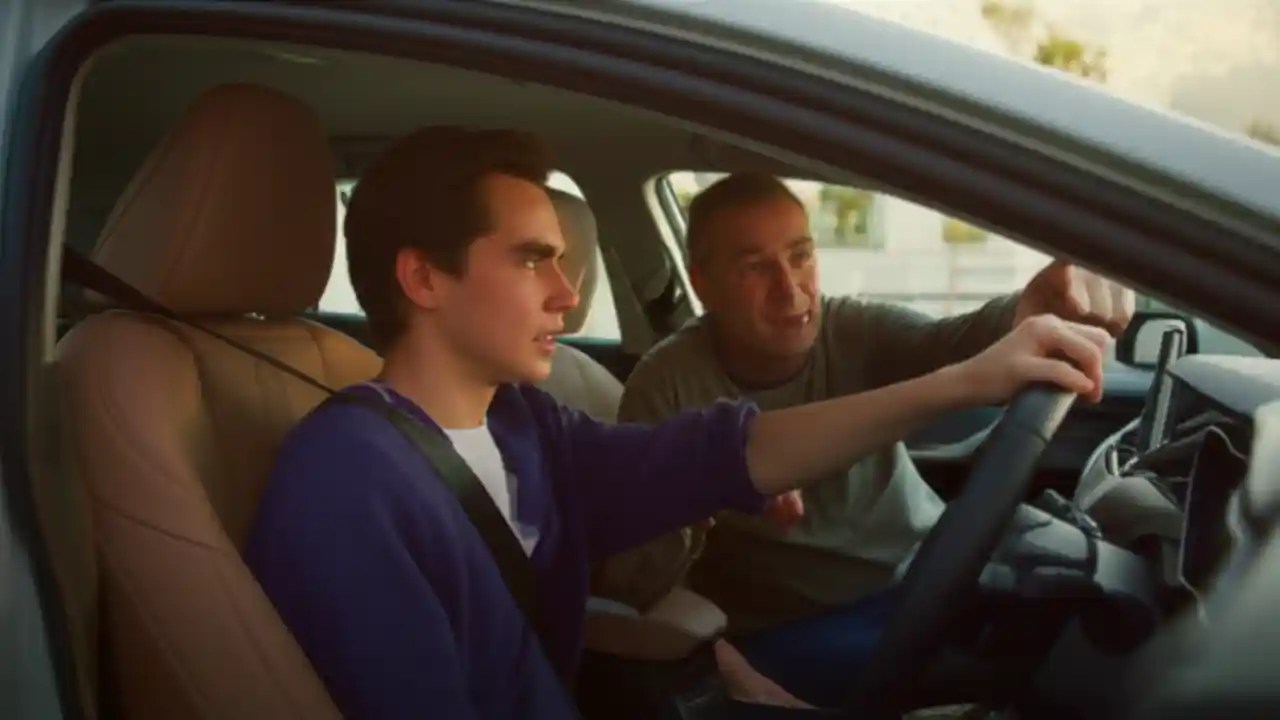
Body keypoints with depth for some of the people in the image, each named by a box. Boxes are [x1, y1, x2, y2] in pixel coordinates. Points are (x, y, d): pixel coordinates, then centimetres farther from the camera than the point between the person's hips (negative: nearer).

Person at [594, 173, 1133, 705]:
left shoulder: (856, 334, -3)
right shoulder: (669, 386, -9)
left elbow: (955, 347, -26)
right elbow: (623, 583, -13)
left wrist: (1033, 314, -48)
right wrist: (701, 499, -32)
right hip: (805, 628, -4)